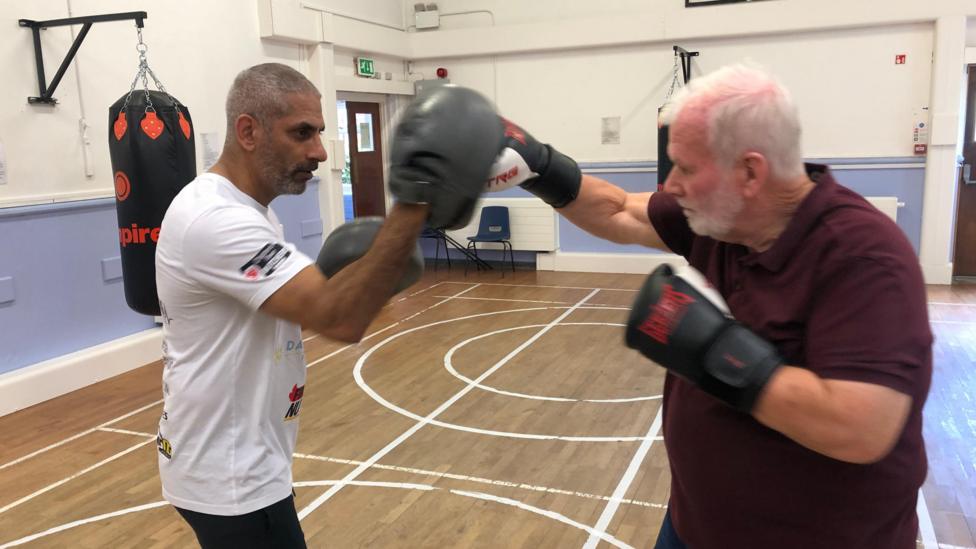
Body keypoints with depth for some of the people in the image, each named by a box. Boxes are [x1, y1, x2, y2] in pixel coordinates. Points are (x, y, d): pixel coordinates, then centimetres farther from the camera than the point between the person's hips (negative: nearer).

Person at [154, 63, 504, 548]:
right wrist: (414, 206, -39)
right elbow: (340, 320, -35)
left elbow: (305, 302, 14)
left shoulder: (236, 209, 6)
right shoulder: (215, 219, -26)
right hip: (229, 479, -10)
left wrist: (350, 281, -4)